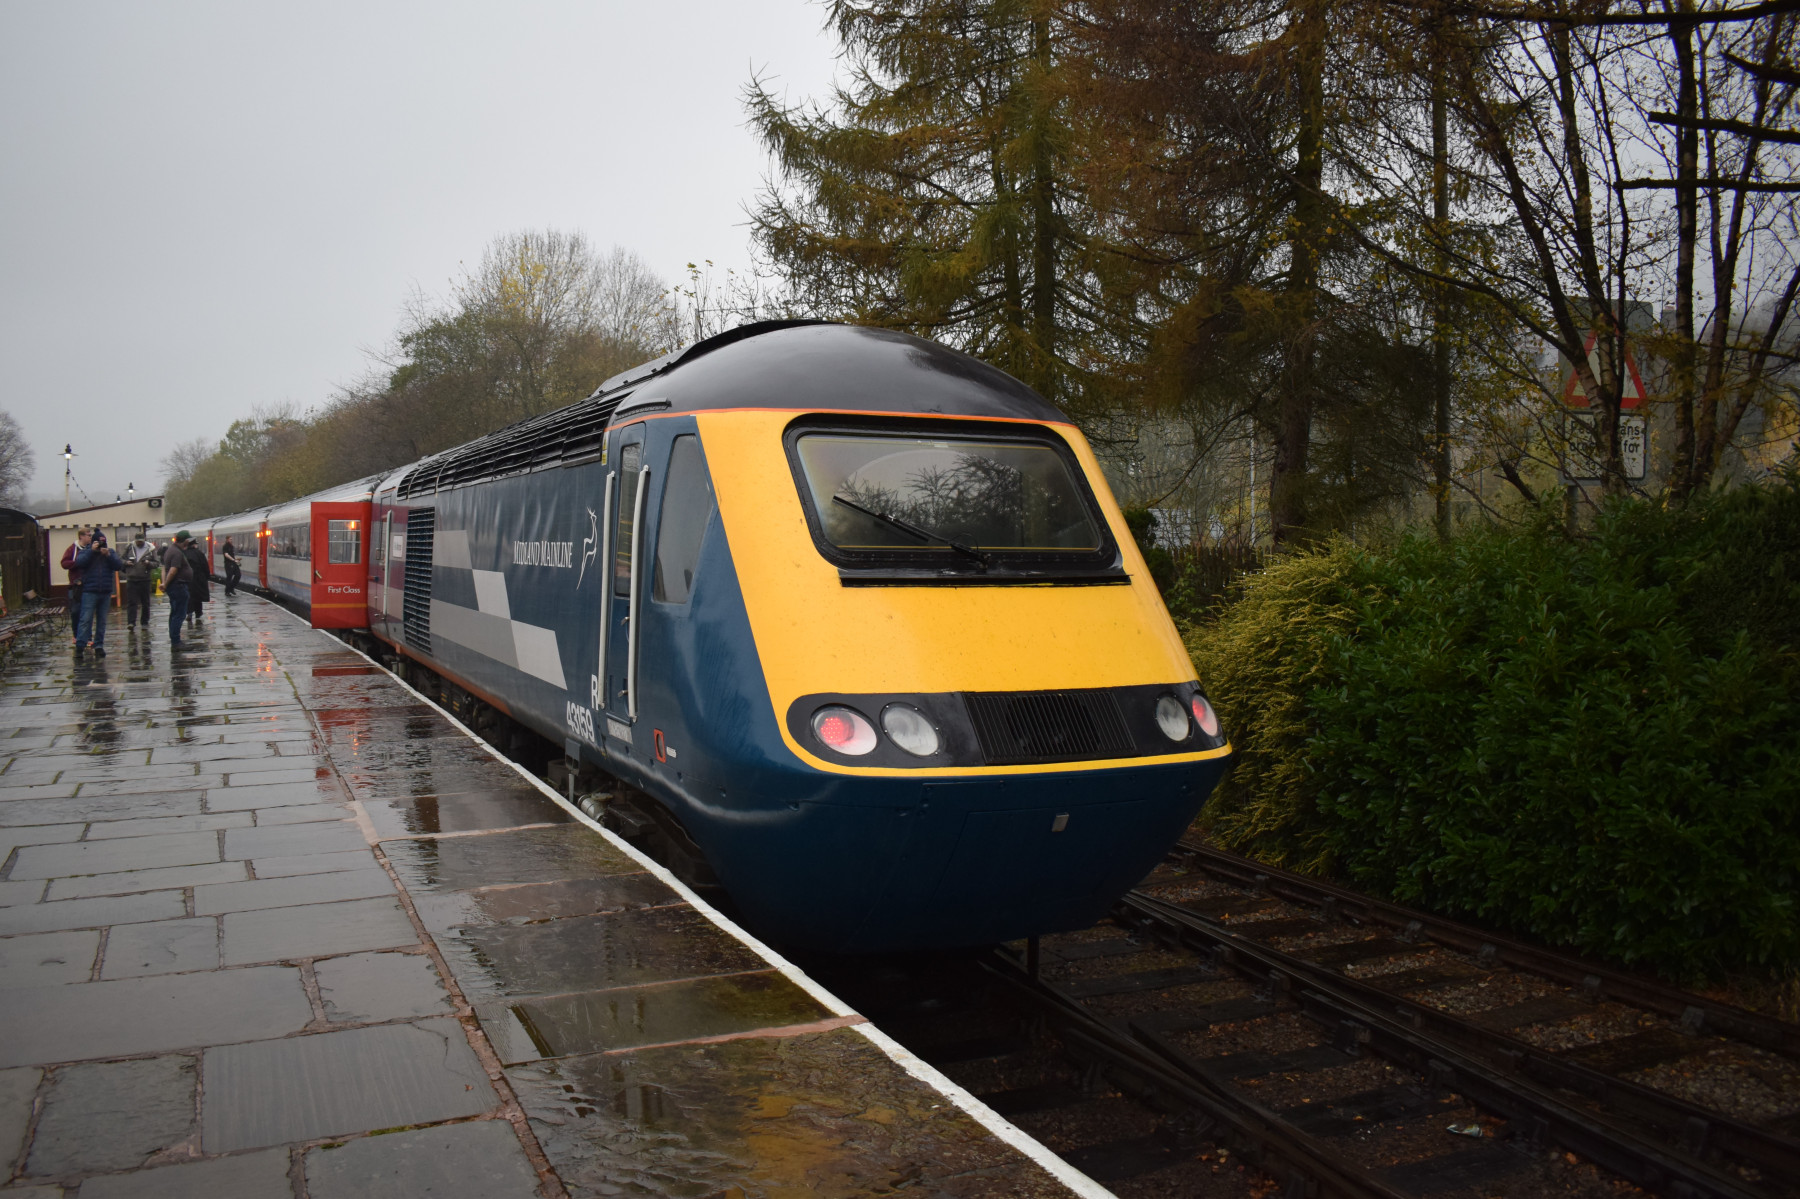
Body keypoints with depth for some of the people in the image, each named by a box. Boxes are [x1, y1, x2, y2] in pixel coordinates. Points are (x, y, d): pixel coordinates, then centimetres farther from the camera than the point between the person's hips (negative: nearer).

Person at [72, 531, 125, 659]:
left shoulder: (110, 553, 11)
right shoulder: (86, 552, 5)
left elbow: (119, 566, -2)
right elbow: (79, 562, -16)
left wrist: (108, 555, -14)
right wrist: (91, 550, -17)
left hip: (106, 593, 3)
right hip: (89, 592, -3)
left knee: (102, 621, 8)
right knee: (86, 620, -9)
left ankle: (99, 646, 14)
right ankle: (79, 646, -9)